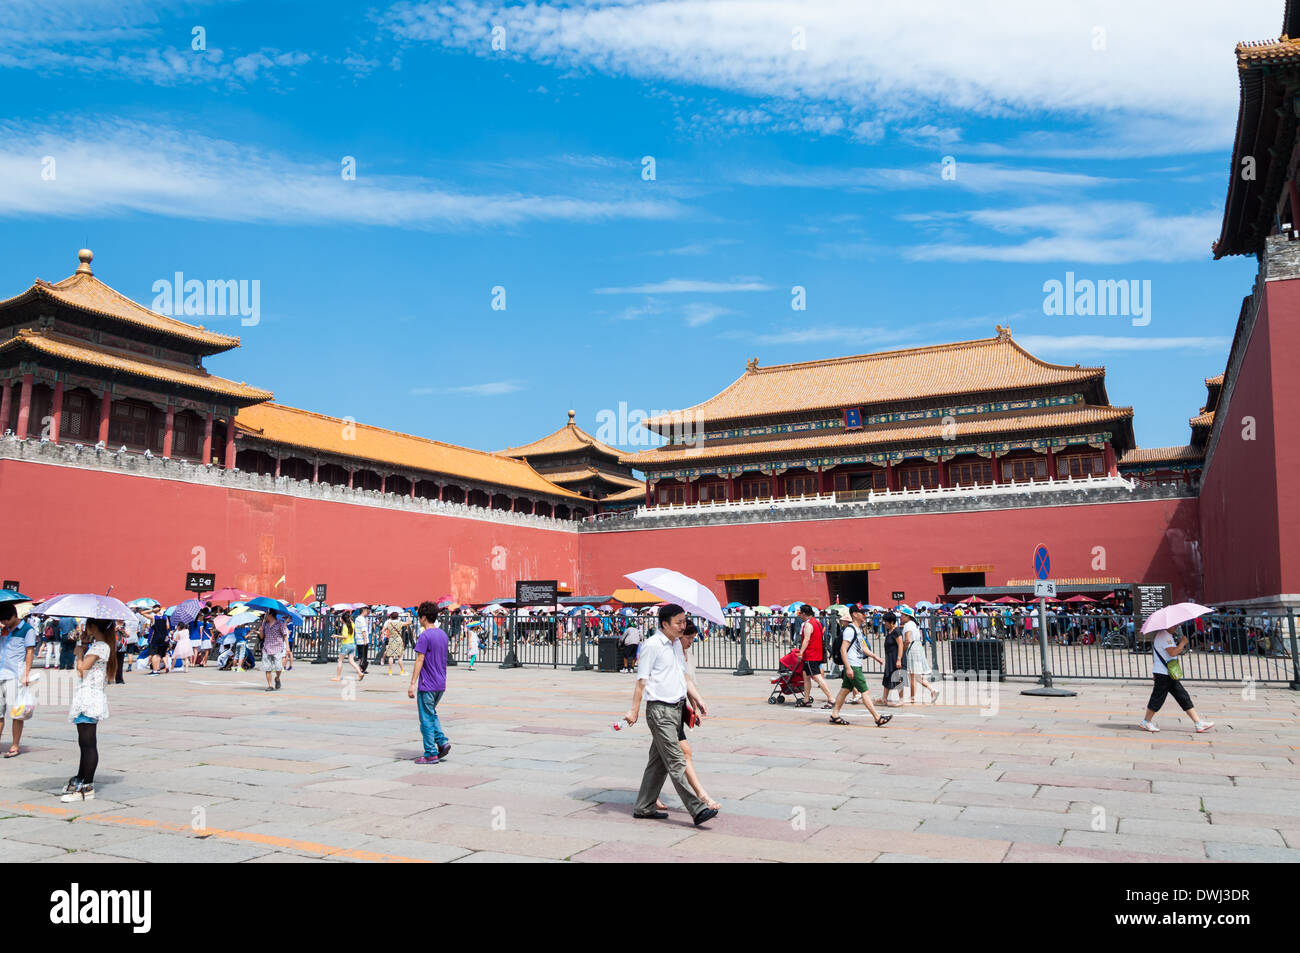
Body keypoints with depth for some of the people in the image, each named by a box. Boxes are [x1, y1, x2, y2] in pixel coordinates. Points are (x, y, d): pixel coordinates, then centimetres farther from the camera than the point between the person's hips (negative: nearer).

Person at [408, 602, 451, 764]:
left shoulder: (425, 636, -14)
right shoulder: (443, 635, 10)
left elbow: (419, 661, -17)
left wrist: (412, 684, -16)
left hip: (427, 685, -8)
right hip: (440, 684, 8)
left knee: (426, 719, 1)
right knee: (432, 714, 22)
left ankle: (431, 754, 4)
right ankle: (442, 741, 8)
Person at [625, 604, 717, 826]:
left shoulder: (676, 645, 16)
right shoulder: (652, 645, -10)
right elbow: (641, 680, -11)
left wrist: (696, 699, 22)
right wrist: (634, 710, -12)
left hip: (676, 709, 9)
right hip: (659, 710, -9)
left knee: (659, 762, 12)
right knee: (676, 762, -9)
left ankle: (644, 807, 20)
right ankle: (697, 809, -12)